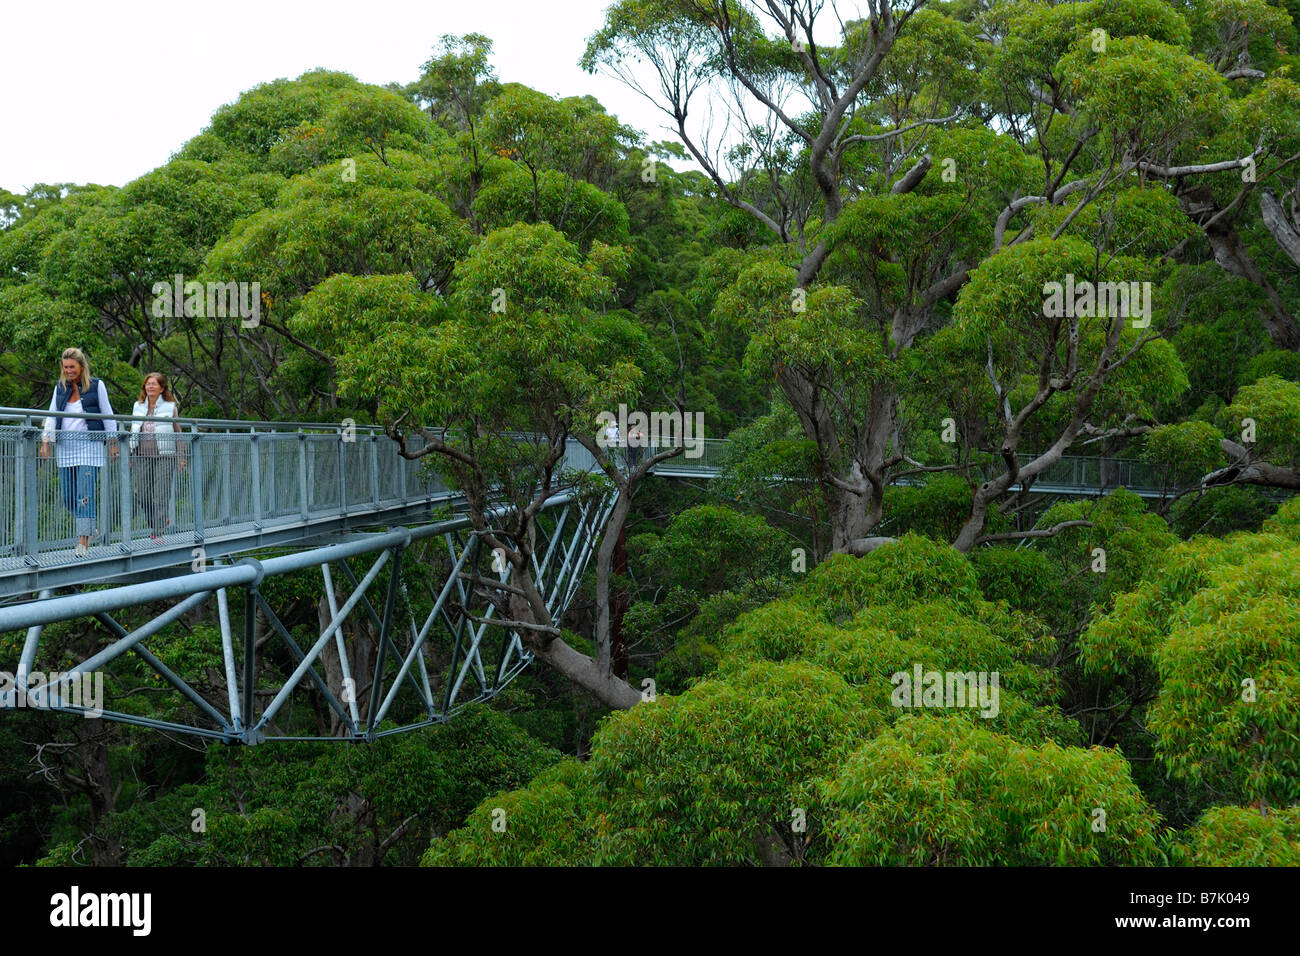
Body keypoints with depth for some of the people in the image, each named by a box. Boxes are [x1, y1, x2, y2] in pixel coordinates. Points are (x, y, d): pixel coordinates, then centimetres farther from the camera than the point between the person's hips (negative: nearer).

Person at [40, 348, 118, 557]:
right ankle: (88, 527, 25)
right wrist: (46, 441, -2)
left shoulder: (96, 386, 2)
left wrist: (113, 442, 4)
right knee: (68, 496, 3)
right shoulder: (60, 388, 12)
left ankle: (83, 543, -13)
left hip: (89, 445, -4)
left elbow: (107, 415, 6)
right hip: (66, 446, 4)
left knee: (85, 495, -12)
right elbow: (52, 415, 11)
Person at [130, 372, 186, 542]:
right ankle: (156, 522, 23)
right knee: (142, 496, 1)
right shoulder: (138, 406, 14)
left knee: (161, 495, -5)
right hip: (141, 456, 4)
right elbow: (133, 431, 19)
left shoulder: (170, 407, 3)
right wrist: (129, 455, 15)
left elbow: (178, 433, 5)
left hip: (164, 457, -4)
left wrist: (181, 457, 1)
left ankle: (157, 532, 0)